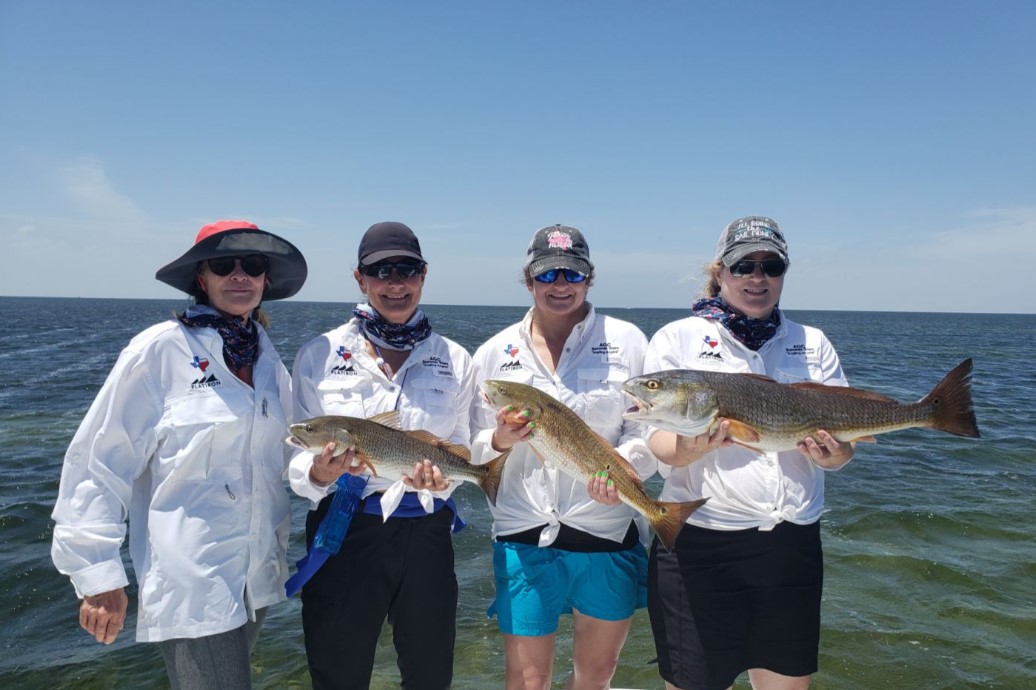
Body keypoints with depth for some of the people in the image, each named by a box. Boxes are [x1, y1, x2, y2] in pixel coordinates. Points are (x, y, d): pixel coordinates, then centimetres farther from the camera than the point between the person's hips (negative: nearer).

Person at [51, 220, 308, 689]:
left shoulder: (268, 359, 6)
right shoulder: (159, 350, -11)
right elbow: (99, 462, -10)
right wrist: (98, 575, -10)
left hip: (256, 577, 6)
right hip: (190, 582, -6)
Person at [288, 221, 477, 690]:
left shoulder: (454, 360, 2)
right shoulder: (318, 356, -4)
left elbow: (464, 449, 6)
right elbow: (296, 461, -2)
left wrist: (442, 474, -16)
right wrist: (320, 472, -25)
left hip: (427, 534, 2)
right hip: (344, 533, -2)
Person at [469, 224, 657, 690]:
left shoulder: (627, 340, 1)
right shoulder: (494, 353, 5)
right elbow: (474, 450, 8)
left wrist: (623, 460, -22)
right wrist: (500, 440, -14)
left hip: (610, 533, 0)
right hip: (524, 537, 0)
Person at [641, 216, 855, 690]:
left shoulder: (812, 344, 11)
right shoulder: (678, 338, 1)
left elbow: (843, 435, 8)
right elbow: (659, 442, -5)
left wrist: (833, 453, -15)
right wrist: (696, 445, -28)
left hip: (793, 542, 4)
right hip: (700, 543, -3)